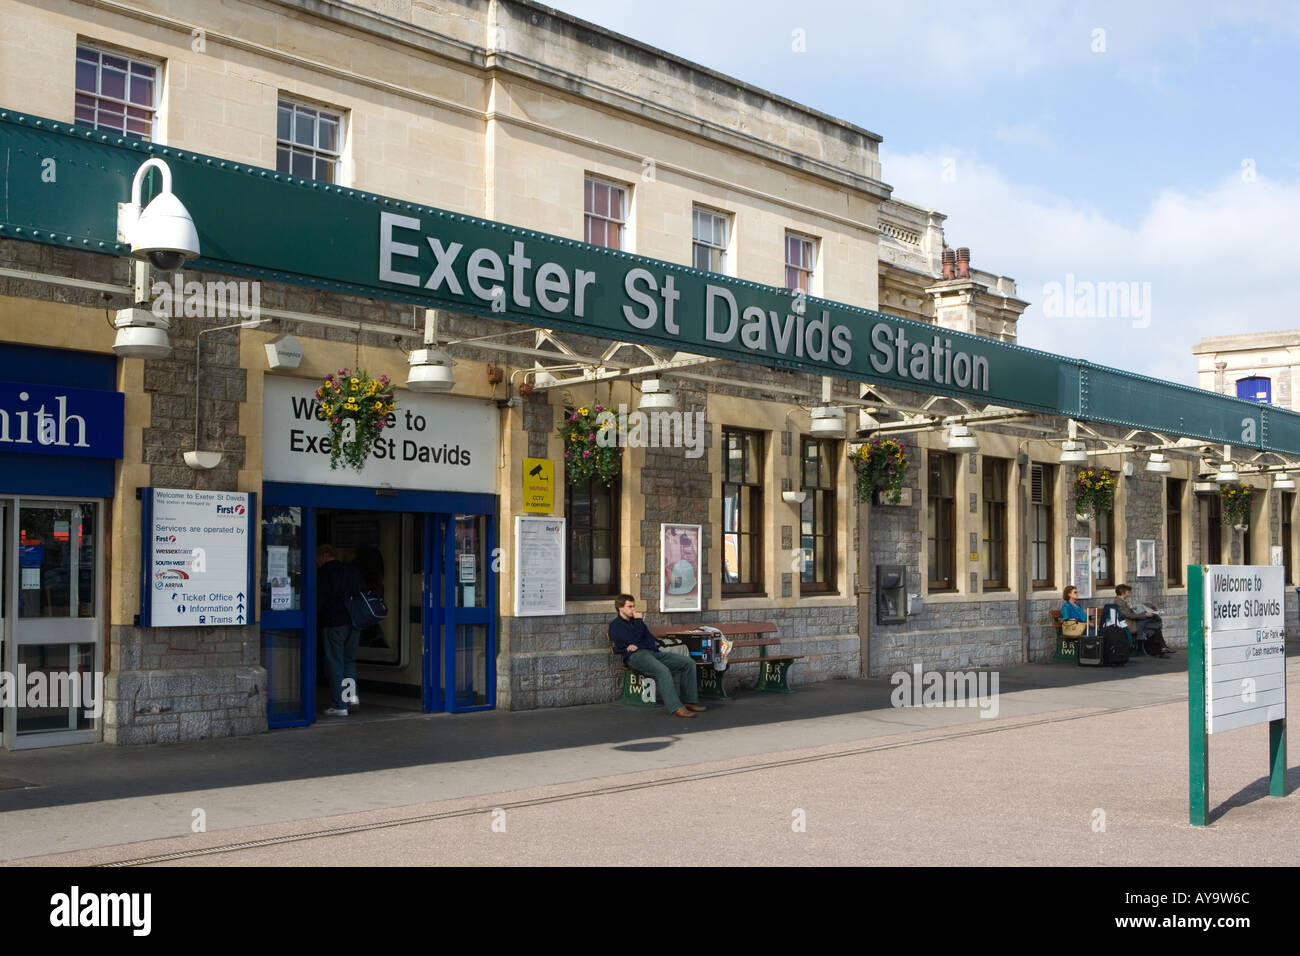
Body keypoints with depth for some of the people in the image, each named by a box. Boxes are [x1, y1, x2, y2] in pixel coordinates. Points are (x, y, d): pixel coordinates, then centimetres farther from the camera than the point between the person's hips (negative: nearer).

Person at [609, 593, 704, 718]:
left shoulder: (635, 621, 28)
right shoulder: (615, 625, 5)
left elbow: (651, 639, 18)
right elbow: (632, 640, -10)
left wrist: (637, 646, -3)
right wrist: (638, 621, 1)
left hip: (652, 652, 8)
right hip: (635, 656, -8)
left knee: (688, 662, -8)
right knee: (663, 670, -37)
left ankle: (691, 701, -7)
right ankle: (676, 708, -41)